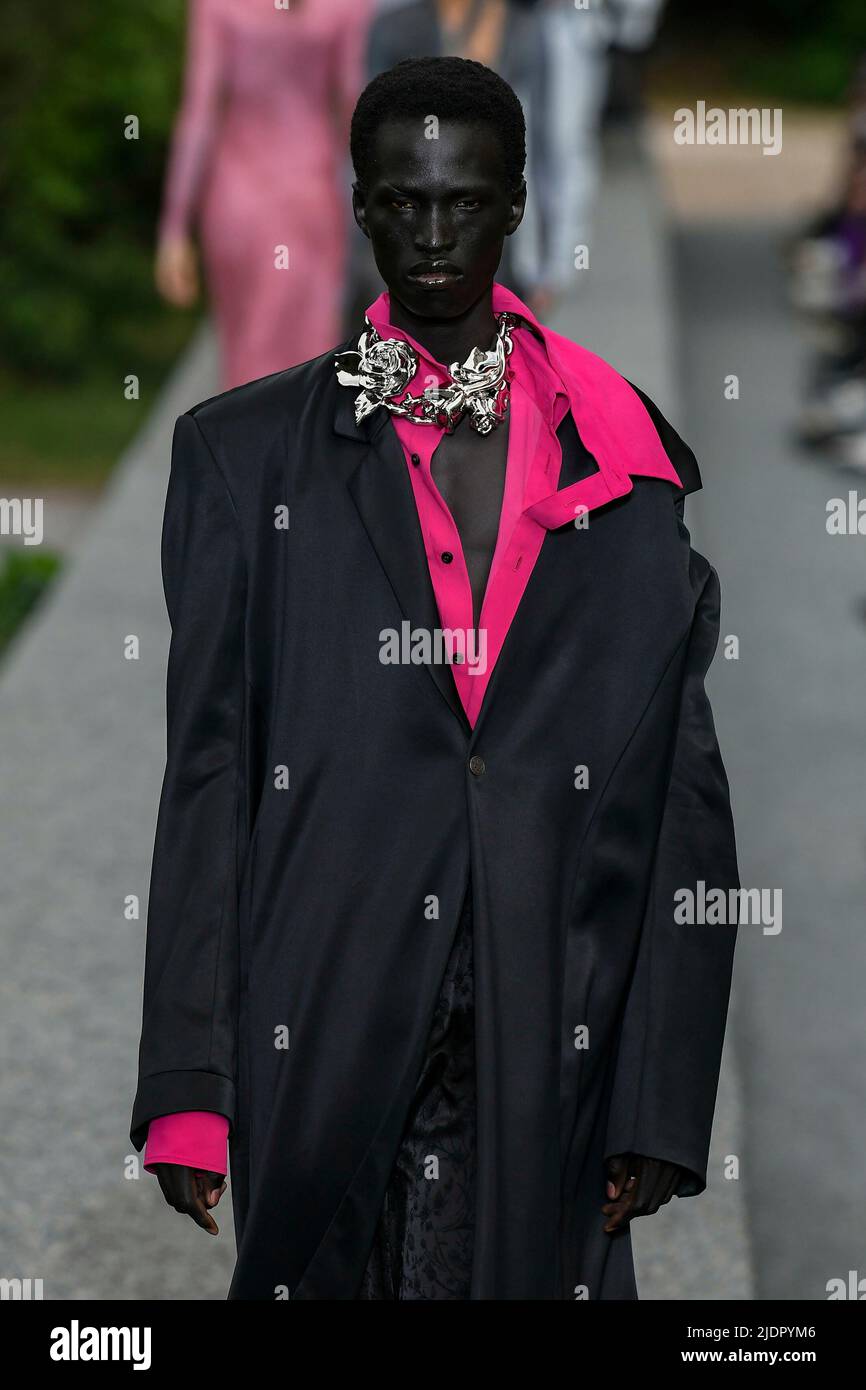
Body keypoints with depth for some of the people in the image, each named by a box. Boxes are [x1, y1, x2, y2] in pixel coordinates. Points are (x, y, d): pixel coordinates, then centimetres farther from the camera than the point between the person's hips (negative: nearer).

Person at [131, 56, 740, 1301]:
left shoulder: (628, 462, 8)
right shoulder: (245, 453, 8)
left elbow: (685, 807, 5)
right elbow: (207, 775, 4)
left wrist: (664, 1103, -2)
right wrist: (187, 1089, -3)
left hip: (555, 1059, 1)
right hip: (323, 1047, 0)